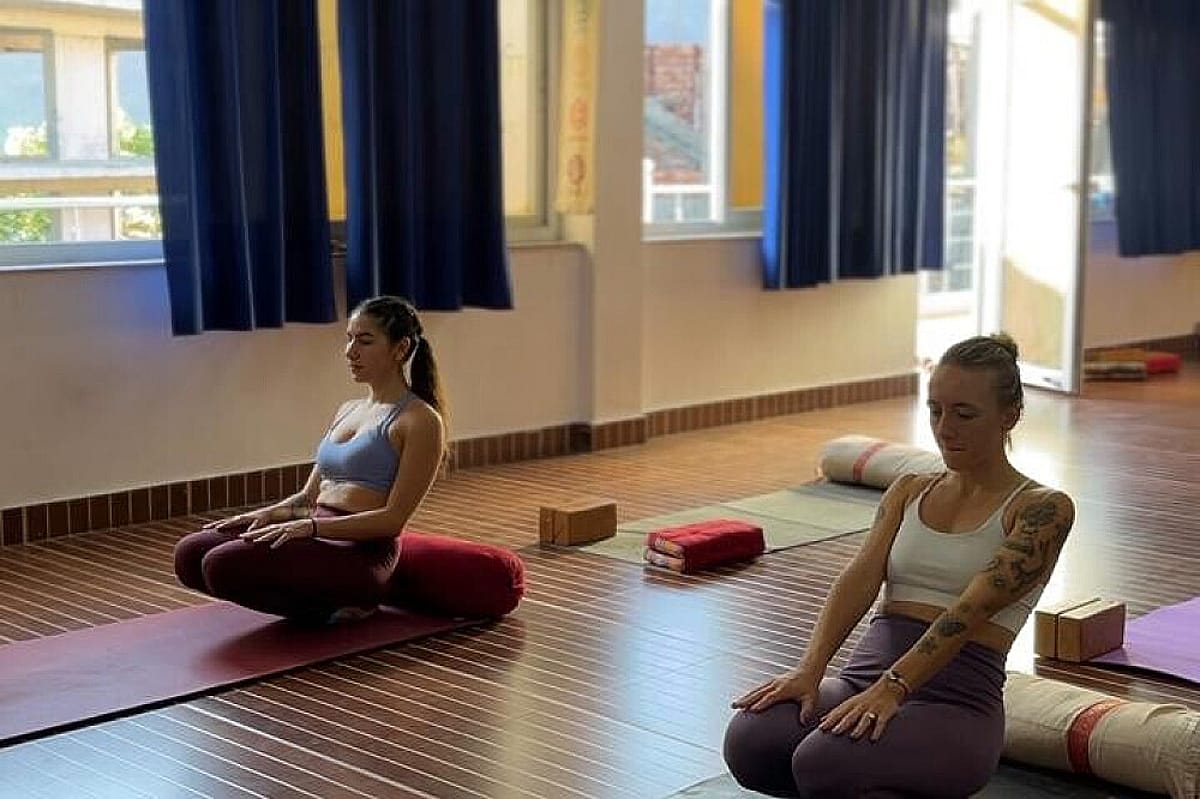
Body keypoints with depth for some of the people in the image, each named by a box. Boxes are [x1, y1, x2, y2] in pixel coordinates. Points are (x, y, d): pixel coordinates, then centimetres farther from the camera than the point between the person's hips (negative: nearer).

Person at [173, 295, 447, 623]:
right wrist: (265, 514, 0)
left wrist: (308, 526, -21)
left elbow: (392, 519, -13)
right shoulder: (348, 411, 20)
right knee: (190, 553, -11)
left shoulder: (420, 420, -6)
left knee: (224, 563, -27)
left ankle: (326, 606, -5)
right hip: (315, 536, 9)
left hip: (361, 551, -9)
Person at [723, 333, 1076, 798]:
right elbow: (859, 579, -1)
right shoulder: (908, 492, 16)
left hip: (956, 702, -5)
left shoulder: (1043, 509, -2)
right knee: (750, 741, -27)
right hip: (864, 676, 6)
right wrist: (810, 669, -18)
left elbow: (972, 608, -17)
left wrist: (893, 688, -29)